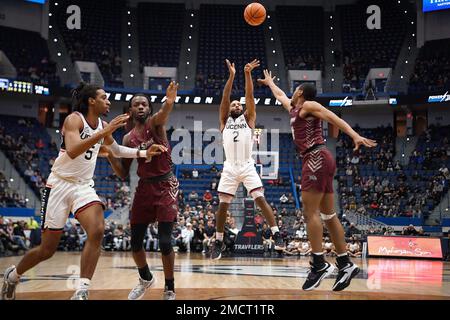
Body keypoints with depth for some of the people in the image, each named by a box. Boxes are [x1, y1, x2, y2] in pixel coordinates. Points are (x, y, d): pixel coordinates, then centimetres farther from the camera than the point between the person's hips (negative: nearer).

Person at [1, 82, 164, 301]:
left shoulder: (103, 125, 7)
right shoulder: (74, 119, -14)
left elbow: (116, 150, 27)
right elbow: (72, 151, -33)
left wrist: (144, 153, 14)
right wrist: (106, 132, -36)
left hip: (84, 186, 5)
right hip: (60, 184, -5)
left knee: (97, 231, -23)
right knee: (47, 250, 2)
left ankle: (81, 292, -21)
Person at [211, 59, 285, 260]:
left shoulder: (248, 118, 13)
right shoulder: (224, 120, 14)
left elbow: (250, 96, 0)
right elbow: (225, 98, 2)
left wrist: (248, 74, -11)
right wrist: (232, 76, -8)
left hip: (247, 166, -1)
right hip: (230, 167, 1)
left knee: (260, 199, -13)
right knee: (223, 205, 0)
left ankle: (276, 234, -10)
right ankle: (218, 242, 12)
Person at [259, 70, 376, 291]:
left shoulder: (309, 105, 0)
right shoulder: (293, 108, 25)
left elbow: (333, 118, -14)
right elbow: (280, 95, 46)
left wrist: (355, 136, -28)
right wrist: (269, 82, 62)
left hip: (316, 158, -9)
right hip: (318, 160, 9)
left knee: (310, 212, -13)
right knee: (328, 214, 5)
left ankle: (319, 264, -16)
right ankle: (345, 264, 4)